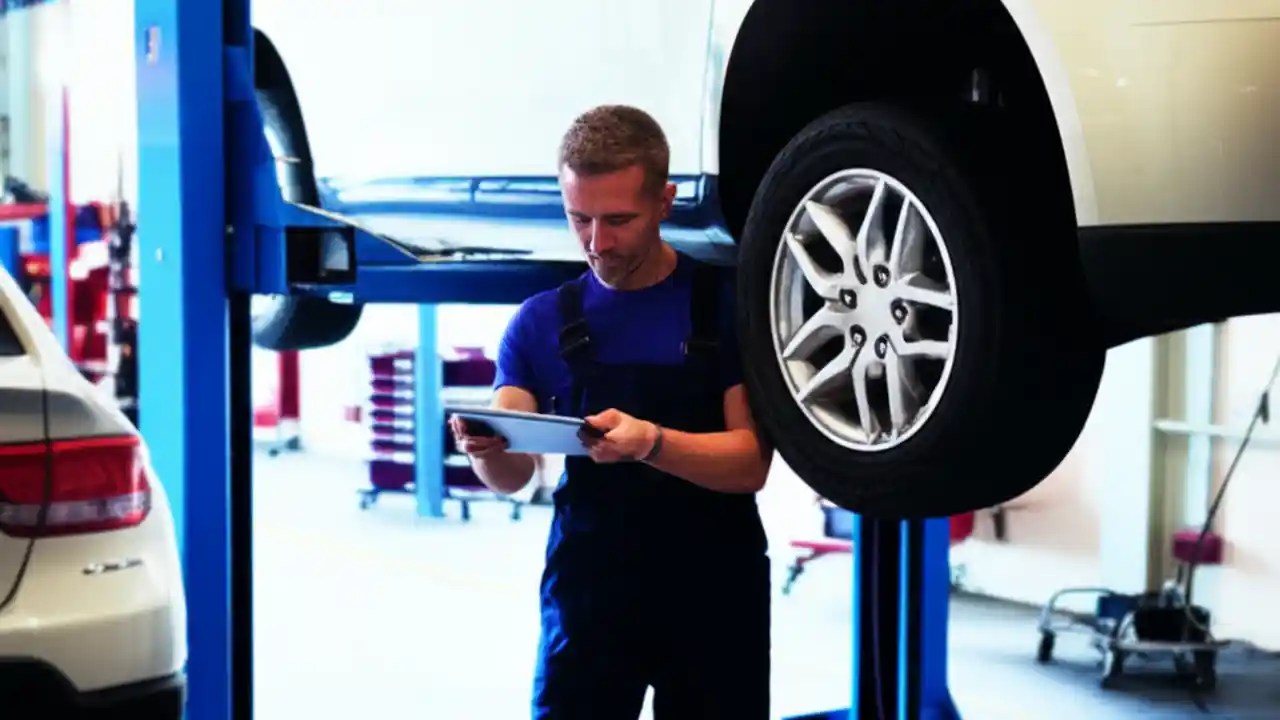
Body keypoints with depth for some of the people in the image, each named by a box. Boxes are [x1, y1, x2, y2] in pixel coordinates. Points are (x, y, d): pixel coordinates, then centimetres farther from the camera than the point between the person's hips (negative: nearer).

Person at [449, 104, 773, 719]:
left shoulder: (726, 302, -4)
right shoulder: (541, 321, 4)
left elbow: (750, 463, -10)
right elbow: (512, 476, 0)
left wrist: (650, 442, -29)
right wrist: (485, 448, -24)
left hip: (713, 593, -1)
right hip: (588, 590, 1)